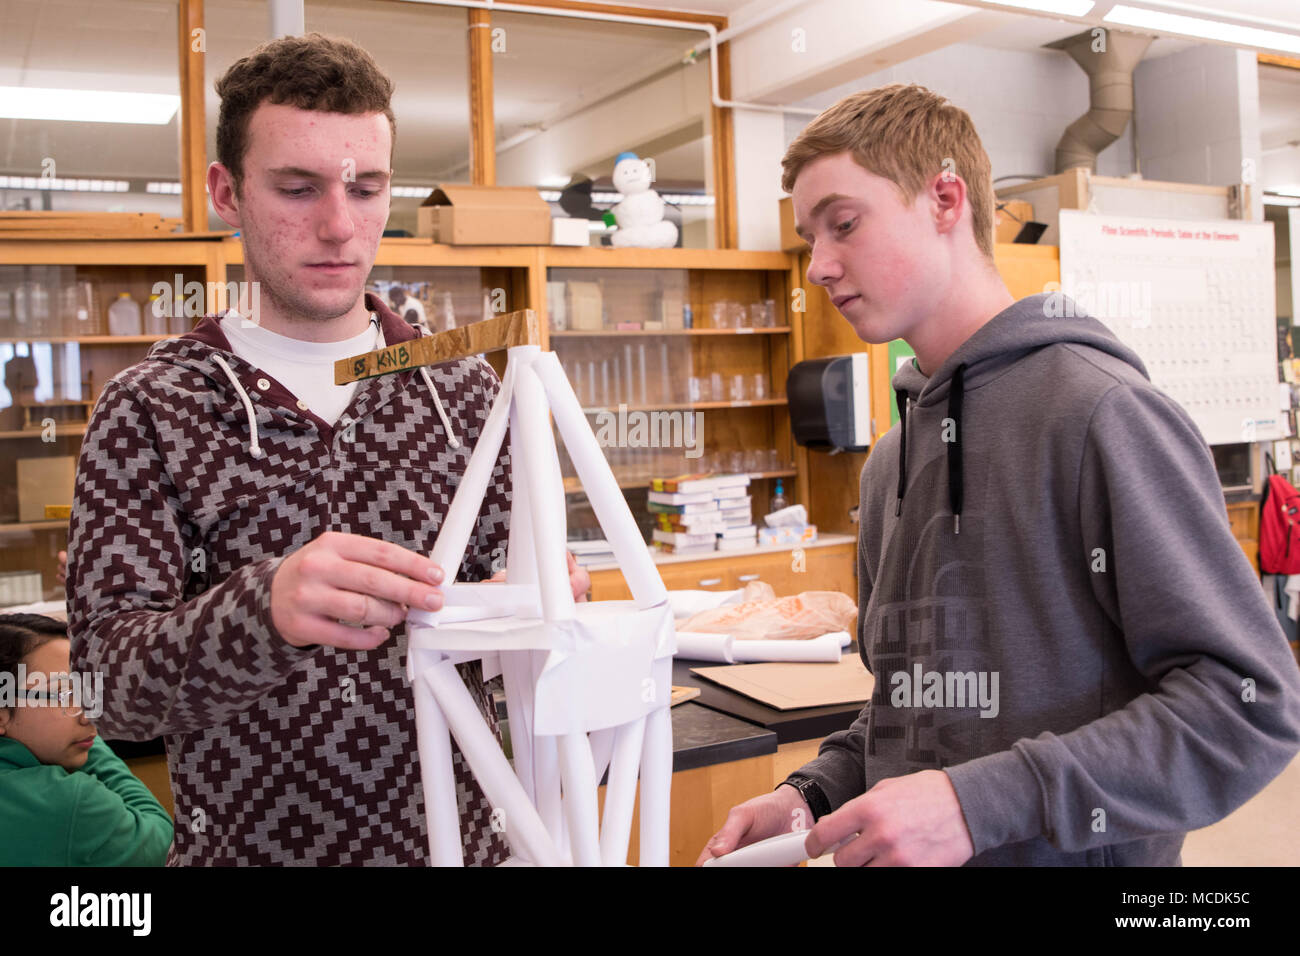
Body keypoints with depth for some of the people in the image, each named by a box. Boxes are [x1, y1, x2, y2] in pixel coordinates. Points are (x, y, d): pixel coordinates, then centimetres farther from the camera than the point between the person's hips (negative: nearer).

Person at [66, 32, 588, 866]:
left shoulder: (462, 386, -1)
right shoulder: (146, 411, -8)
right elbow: (106, 673, -15)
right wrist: (263, 612, -35)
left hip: (460, 833, 3)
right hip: (247, 838, -2)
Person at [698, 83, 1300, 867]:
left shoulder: (1100, 408, -17)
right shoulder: (890, 462, 7)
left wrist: (982, 803, -25)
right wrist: (814, 795, -4)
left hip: (1077, 853, -7)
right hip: (904, 855, 7)